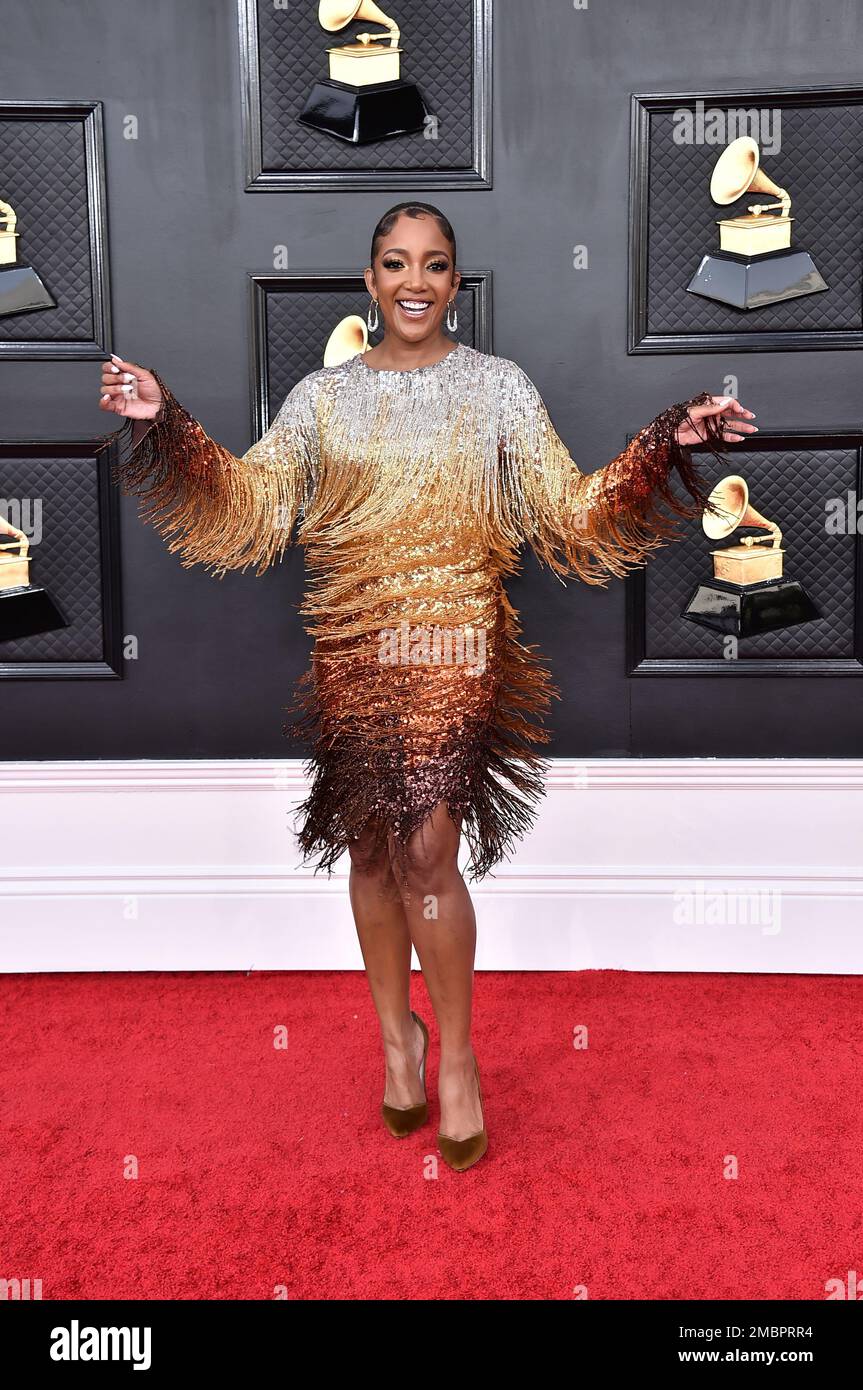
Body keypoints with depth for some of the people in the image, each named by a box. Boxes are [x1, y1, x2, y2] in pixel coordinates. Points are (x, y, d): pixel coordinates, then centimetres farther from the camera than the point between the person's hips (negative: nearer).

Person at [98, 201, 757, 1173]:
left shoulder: (499, 386, 4)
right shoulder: (321, 395, 9)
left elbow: (571, 514, 1)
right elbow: (248, 503, 3)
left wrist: (669, 446, -10)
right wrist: (164, 427, -8)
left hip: (453, 647, -2)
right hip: (352, 650, 3)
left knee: (427, 853, -9)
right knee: (372, 849, 9)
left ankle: (456, 1056, 12)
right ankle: (396, 1032, 29)